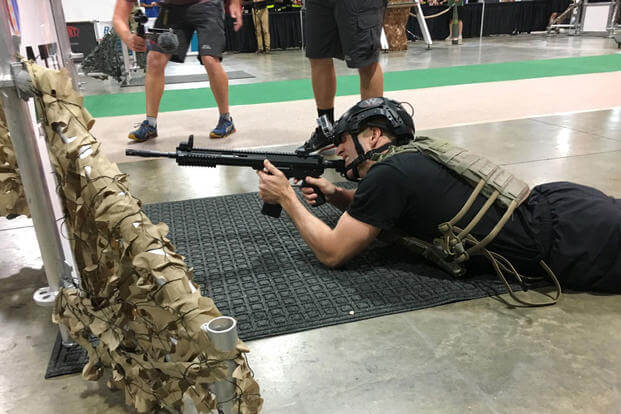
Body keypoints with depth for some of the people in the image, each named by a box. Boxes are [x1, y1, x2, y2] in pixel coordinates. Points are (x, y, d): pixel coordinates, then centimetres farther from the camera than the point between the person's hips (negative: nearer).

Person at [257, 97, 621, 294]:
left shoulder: (387, 173, -20)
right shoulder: (411, 155, 7)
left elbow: (333, 252, -15)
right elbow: (379, 209, 26)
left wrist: (286, 197, -7)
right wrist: (336, 195, 7)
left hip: (564, 237, -8)